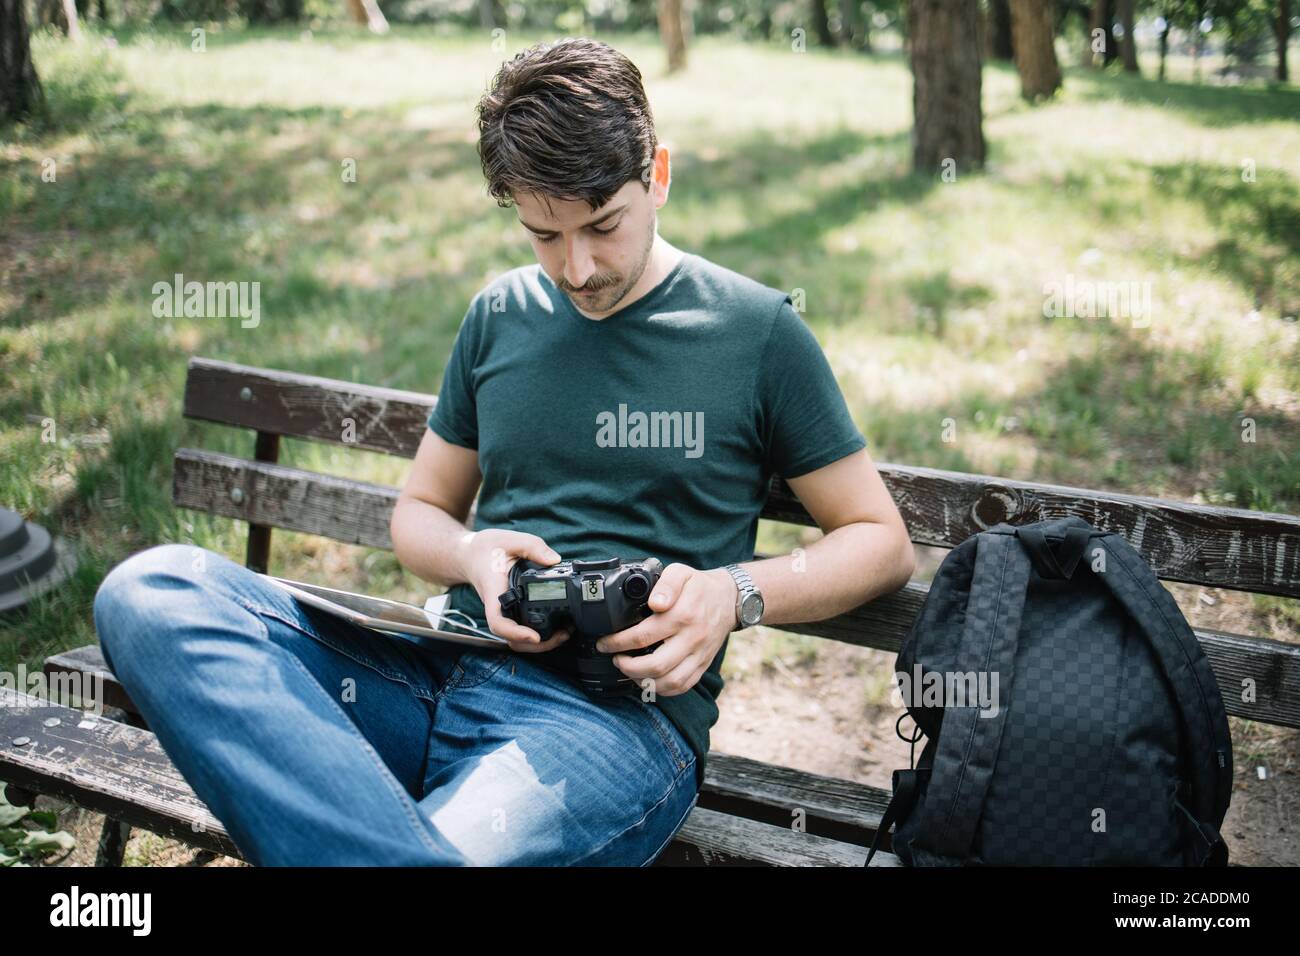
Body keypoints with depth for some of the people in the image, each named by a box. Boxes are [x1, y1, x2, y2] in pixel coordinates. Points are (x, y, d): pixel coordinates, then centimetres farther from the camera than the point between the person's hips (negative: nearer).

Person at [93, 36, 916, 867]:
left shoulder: (757, 331, 4)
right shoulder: (500, 316, 17)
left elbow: (881, 541, 9)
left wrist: (738, 593, -10)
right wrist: (474, 557, 0)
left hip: (619, 711, -6)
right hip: (446, 672, 7)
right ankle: (414, 845, -38)